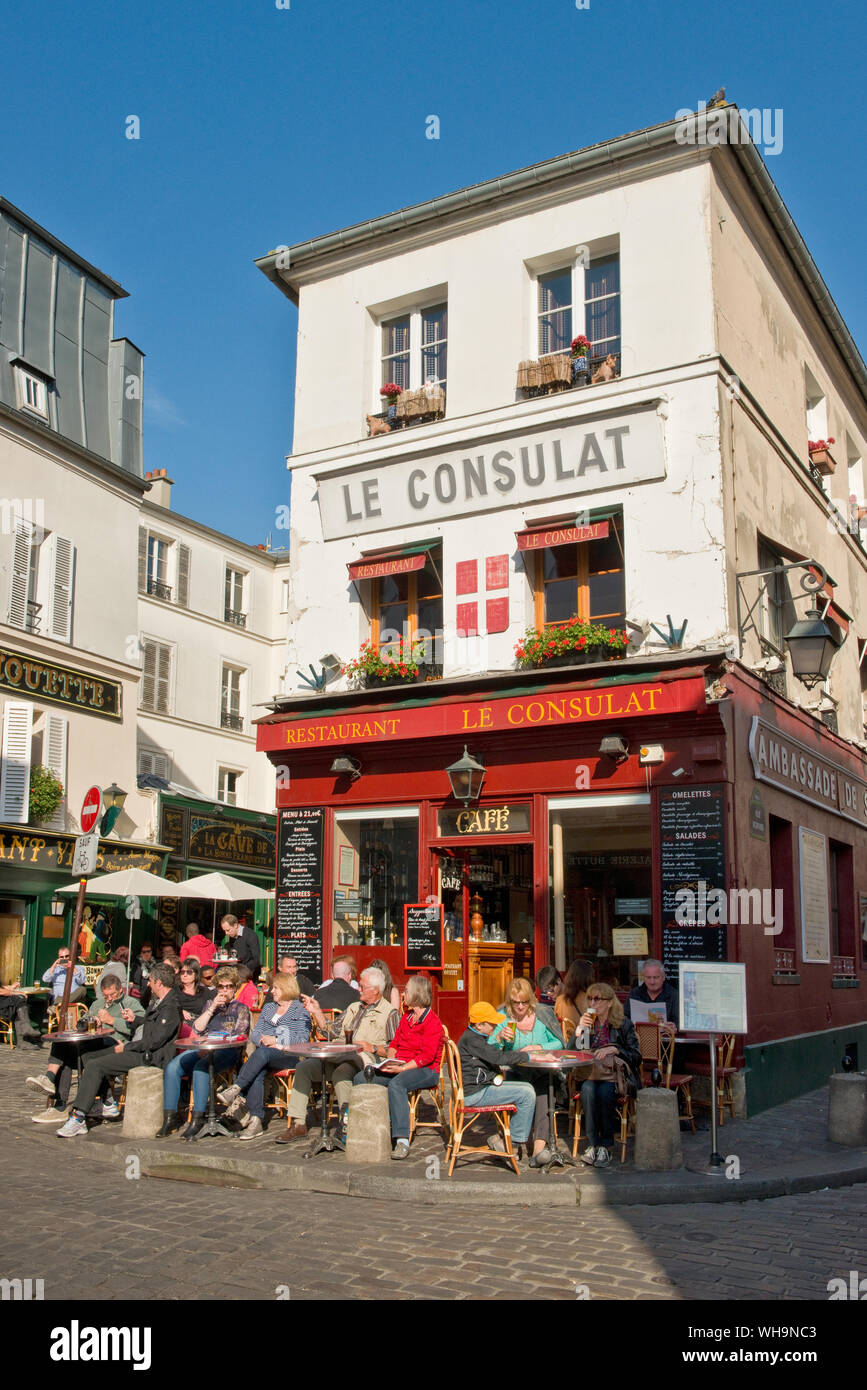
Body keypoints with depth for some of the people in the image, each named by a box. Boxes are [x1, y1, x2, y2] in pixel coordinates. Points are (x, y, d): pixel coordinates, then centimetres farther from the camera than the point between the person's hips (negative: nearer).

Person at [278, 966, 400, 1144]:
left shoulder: (390, 1013, 1)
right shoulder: (354, 1007, 25)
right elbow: (332, 1030, 23)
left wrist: (372, 1048, -16)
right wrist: (317, 1012, 13)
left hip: (369, 1060, -7)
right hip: (344, 1058, 8)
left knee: (340, 1072, -37)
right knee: (304, 1067, -8)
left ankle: (346, 1123, -32)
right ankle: (298, 1124, -9)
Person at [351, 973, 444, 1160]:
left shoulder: (432, 1022, -9)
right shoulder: (406, 1018, 19)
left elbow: (427, 1056, -17)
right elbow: (394, 1044, 18)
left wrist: (401, 1068, -26)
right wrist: (391, 1060, -4)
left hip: (425, 1071, -8)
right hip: (400, 1068, 8)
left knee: (396, 1084, -39)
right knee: (361, 1078, -11)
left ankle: (402, 1142, -40)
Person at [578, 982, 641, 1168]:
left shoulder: (623, 1024, 5)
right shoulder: (587, 1022, 13)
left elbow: (636, 1057, 0)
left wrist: (614, 1049, -16)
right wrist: (580, 1030, -7)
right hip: (590, 1074, 2)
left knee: (604, 1090, -34)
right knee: (588, 1089, -32)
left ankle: (606, 1145, -23)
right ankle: (593, 1145, -29)